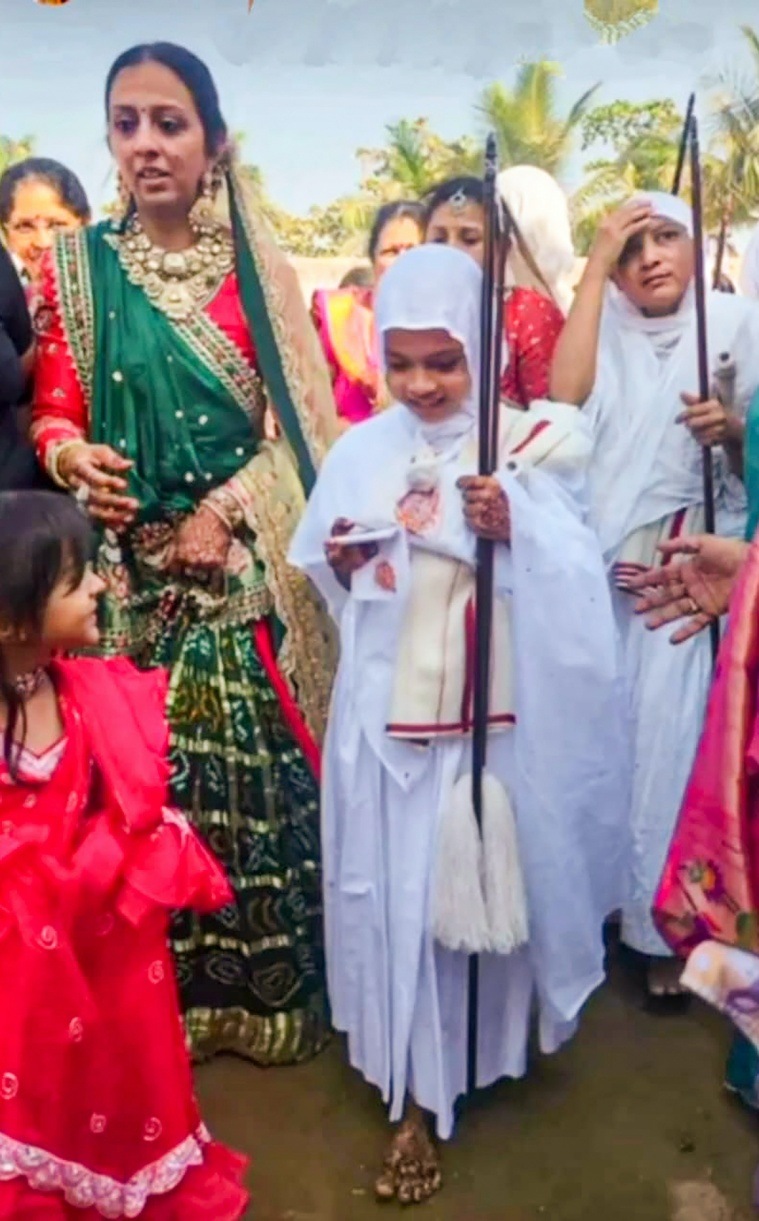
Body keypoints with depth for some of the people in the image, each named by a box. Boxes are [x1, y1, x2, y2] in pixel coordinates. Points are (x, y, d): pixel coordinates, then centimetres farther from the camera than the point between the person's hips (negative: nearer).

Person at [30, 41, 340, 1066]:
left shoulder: (262, 268, 6)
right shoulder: (79, 267, 7)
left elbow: (305, 420, 1)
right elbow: (53, 412, 6)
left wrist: (226, 509, -10)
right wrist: (71, 457, -16)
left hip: (252, 567, 0)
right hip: (132, 570, 1)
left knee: (259, 774, 1)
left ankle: (269, 986, 20)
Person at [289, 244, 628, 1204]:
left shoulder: (528, 443, -5)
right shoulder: (361, 451, 3)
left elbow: (572, 577, -9)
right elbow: (326, 583, 11)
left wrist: (515, 528, -25)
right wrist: (343, 558, -10)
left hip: (496, 715, -2)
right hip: (391, 715, 2)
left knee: (492, 884, 13)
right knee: (397, 894, 9)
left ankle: (493, 1040, 41)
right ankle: (415, 1095, 28)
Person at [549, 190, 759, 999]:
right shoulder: (604, 324, 7)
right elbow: (563, 398, -15)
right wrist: (594, 267, -12)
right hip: (602, 566, 2)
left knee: (673, 745, -1)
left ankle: (666, 925, 17)